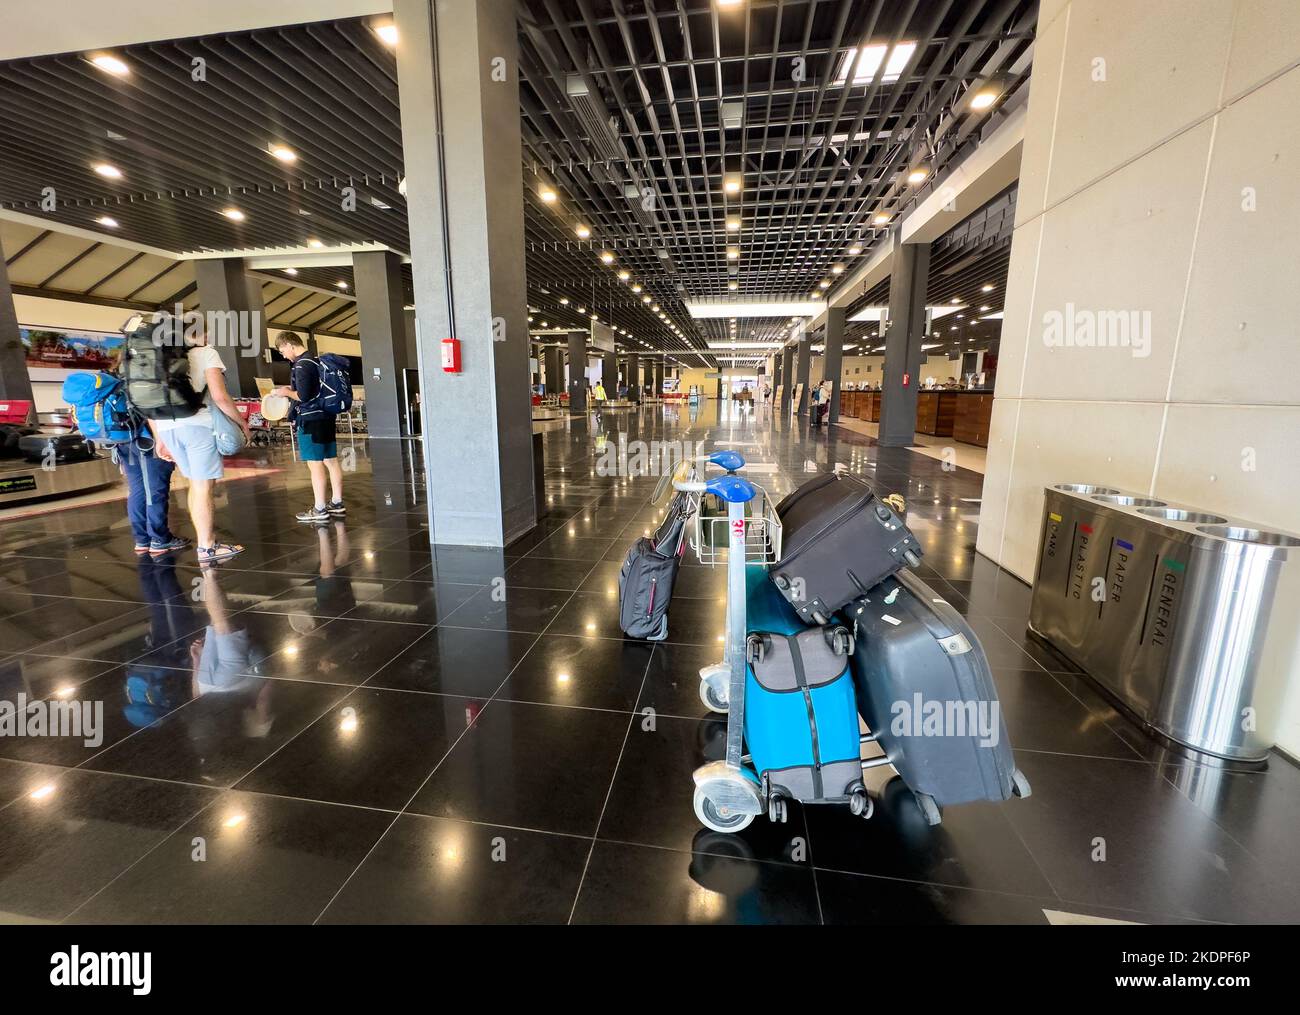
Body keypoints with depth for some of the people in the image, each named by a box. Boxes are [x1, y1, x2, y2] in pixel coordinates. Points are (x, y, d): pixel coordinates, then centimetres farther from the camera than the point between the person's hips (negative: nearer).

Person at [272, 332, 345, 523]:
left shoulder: (302, 365, -13)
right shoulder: (317, 361, 15)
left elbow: (303, 396, -19)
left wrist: (287, 392, -1)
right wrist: (292, 389, 18)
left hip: (310, 420, -9)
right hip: (326, 417, 9)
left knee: (315, 464, -5)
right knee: (331, 461, 10)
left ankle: (319, 509, -1)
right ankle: (337, 504, 17)